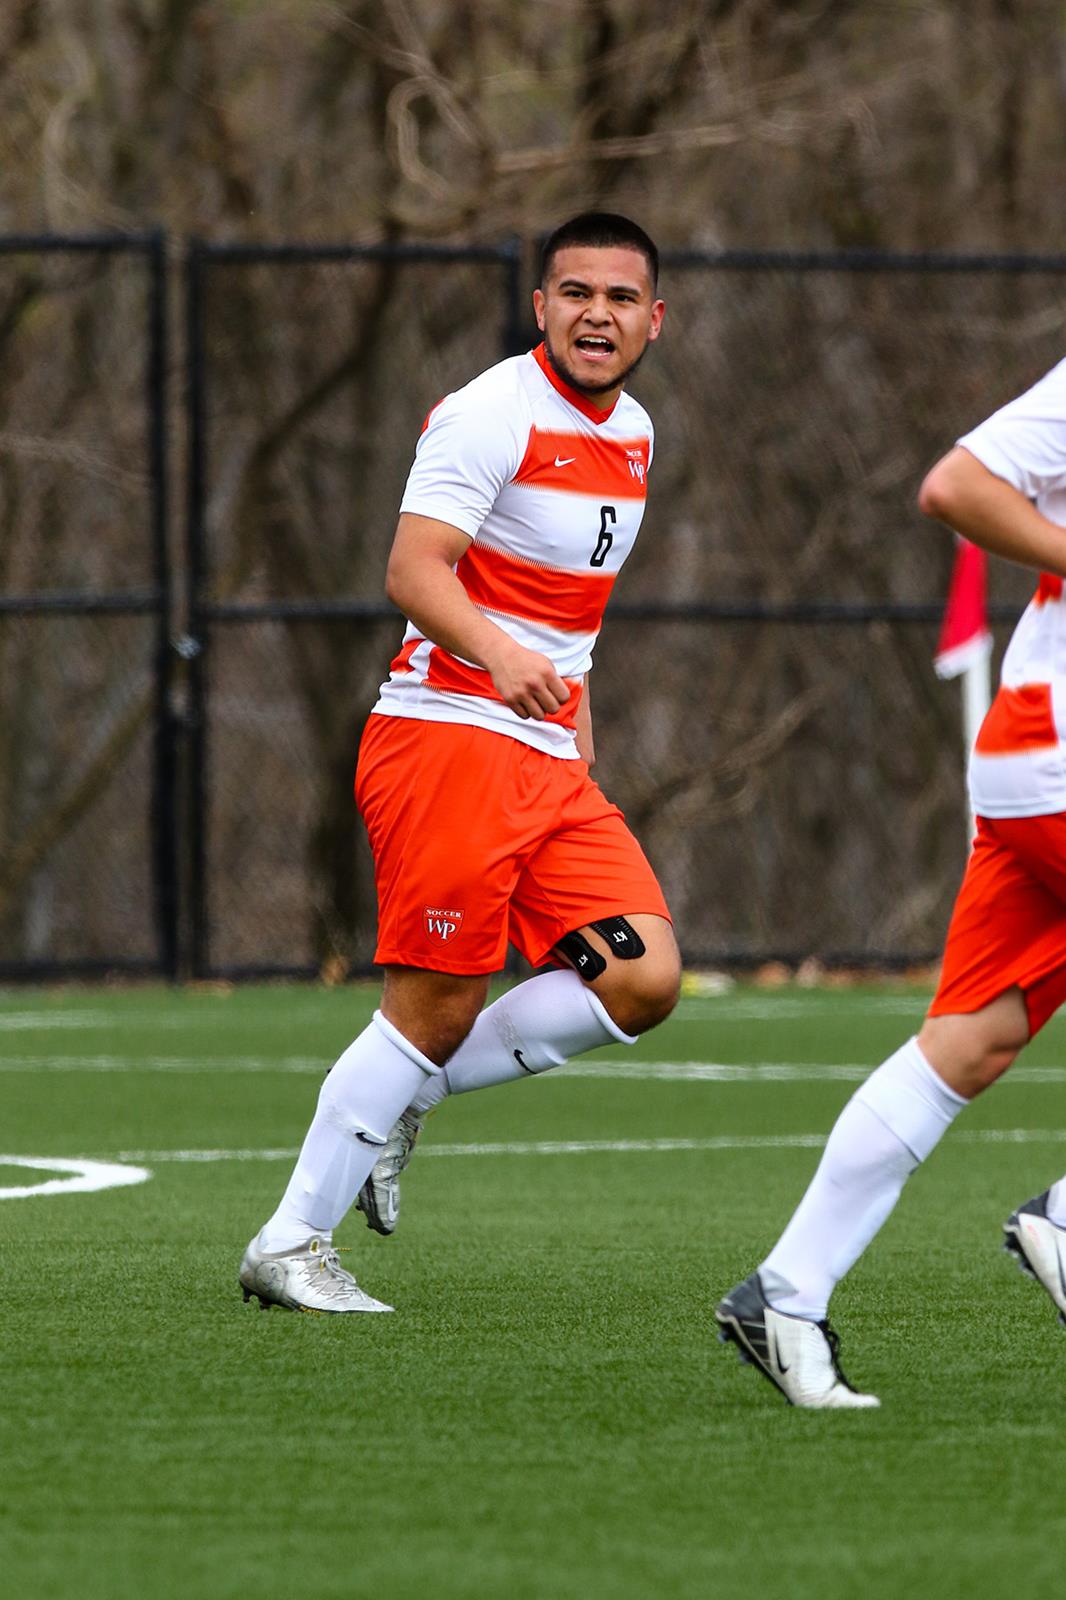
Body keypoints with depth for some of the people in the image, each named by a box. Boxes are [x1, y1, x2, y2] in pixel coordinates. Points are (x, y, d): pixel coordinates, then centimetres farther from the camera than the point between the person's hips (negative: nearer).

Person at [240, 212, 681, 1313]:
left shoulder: (630, 434, 15)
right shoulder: (492, 414, -11)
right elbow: (413, 572, -22)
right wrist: (499, 655, -39)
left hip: (548, 763, 8)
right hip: (446, 737, -8)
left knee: (642, 982, -6)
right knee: (437, 1007, -10)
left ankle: (399, 1100, 10)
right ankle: (288, 1244, 1)